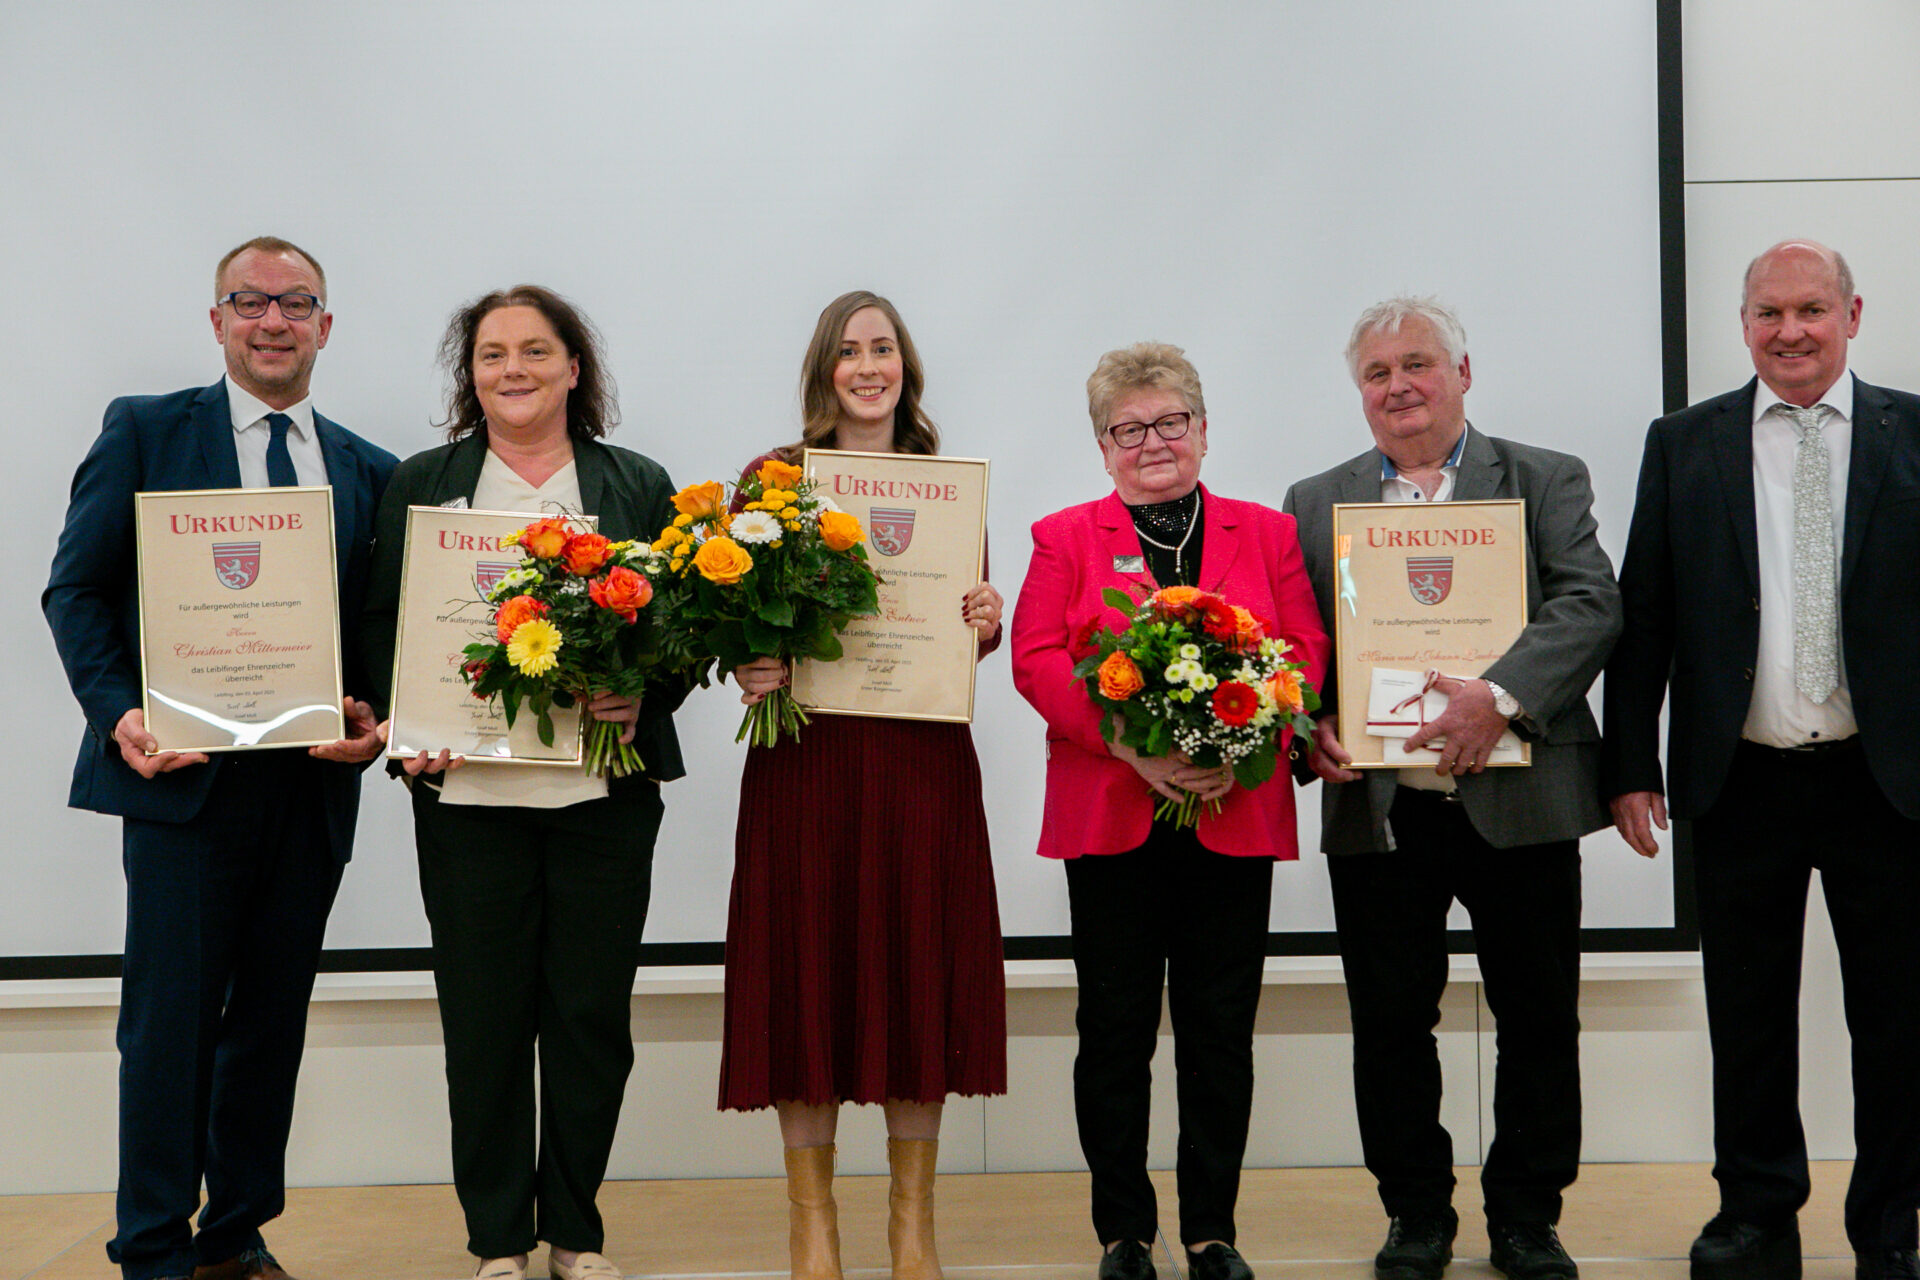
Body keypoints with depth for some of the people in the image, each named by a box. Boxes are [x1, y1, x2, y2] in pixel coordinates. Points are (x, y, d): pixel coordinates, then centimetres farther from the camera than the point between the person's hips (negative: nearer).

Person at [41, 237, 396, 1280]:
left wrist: (371, 716, -7)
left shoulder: (370, 472, 12)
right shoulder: (145, 431, 3)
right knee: (171, 1020, 0)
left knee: (273, 1021, 11)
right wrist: (118, 714, -13)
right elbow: (76, 589, 0)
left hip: (311, 787, 4)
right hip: (184, 774, -3)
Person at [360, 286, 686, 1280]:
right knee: (483, 1017, 4)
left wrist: (642, 697, -11)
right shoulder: (421, 482, 10)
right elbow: (382, 626, 8)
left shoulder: (640, 487, 10)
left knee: (592, 1016, 5)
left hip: (605, 790, 0)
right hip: (467, 790, 0)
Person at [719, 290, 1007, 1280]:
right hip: (805, 753, -1)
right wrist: (747, 670, -14)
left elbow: (977, 630, 14)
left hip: (923, 754, 2)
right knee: (805, 966, 1)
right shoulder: (774, 477, 5)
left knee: (916, 960, 5)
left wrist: (985, 625, -8)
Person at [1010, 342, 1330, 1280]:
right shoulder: (1065, 538, 9)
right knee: (1115, 1028, 3)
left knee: (1221, 1030, 6)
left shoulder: (1267, 534, 12)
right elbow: (1036, 660, -3)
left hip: (1235, 817, 1)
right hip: (1108, 816, -1)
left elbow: (1307, 654, 4)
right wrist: (1128, 743, -17)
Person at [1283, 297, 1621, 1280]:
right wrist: (1310, 724, -10)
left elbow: (1592, 607, -7)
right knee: (1390, 1027, 8)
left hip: (1520, 800, -1)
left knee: (1540, 1023, 8)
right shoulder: (1316, 504, 13)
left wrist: (1499, 695, -22)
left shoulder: (1547, 482, 6)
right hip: (1375, 808, 1)